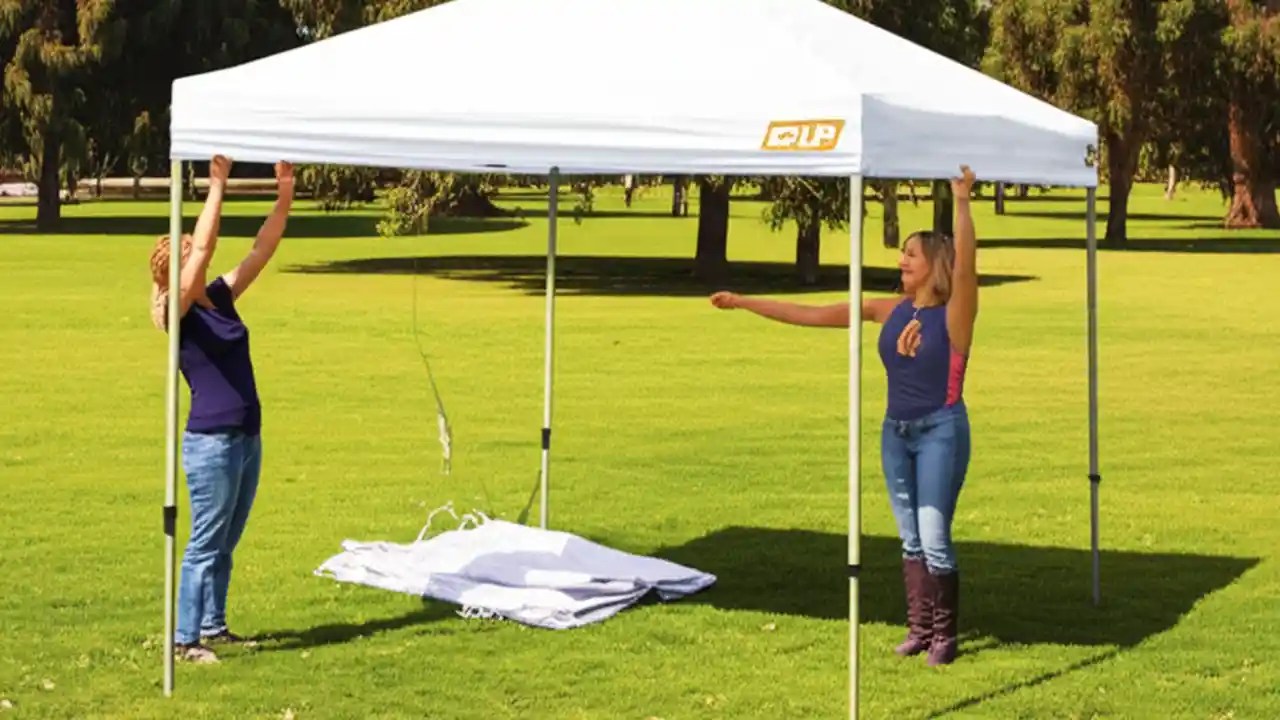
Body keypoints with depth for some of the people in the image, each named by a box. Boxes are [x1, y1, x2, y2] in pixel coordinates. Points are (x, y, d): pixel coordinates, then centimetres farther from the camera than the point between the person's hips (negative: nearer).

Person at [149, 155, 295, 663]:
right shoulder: (178, 312, -11)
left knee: (225, 544, 15)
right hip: (211, 442, -7)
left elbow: (261, 251, 7)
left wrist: (284, 197, -4)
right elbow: (203, 246, -21)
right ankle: (185, 639, 3)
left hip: (246, 439, 7)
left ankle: (213, 626, 25)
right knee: (205, 545, -3)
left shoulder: (220, 298, 9)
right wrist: (217, 184, -20)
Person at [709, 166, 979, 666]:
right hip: (896, 432, 6)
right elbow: (811, 315, 8)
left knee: (933, 539, -6)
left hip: (941, 433, -6)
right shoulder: (889, 311, 6)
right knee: (910, 539, 10)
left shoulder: (953, 314, -9)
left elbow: (966, 266, -30)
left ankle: (945, 636, 5)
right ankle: (919, 628, 18)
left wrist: (962, 202, -38)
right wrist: (744, 303, 7)